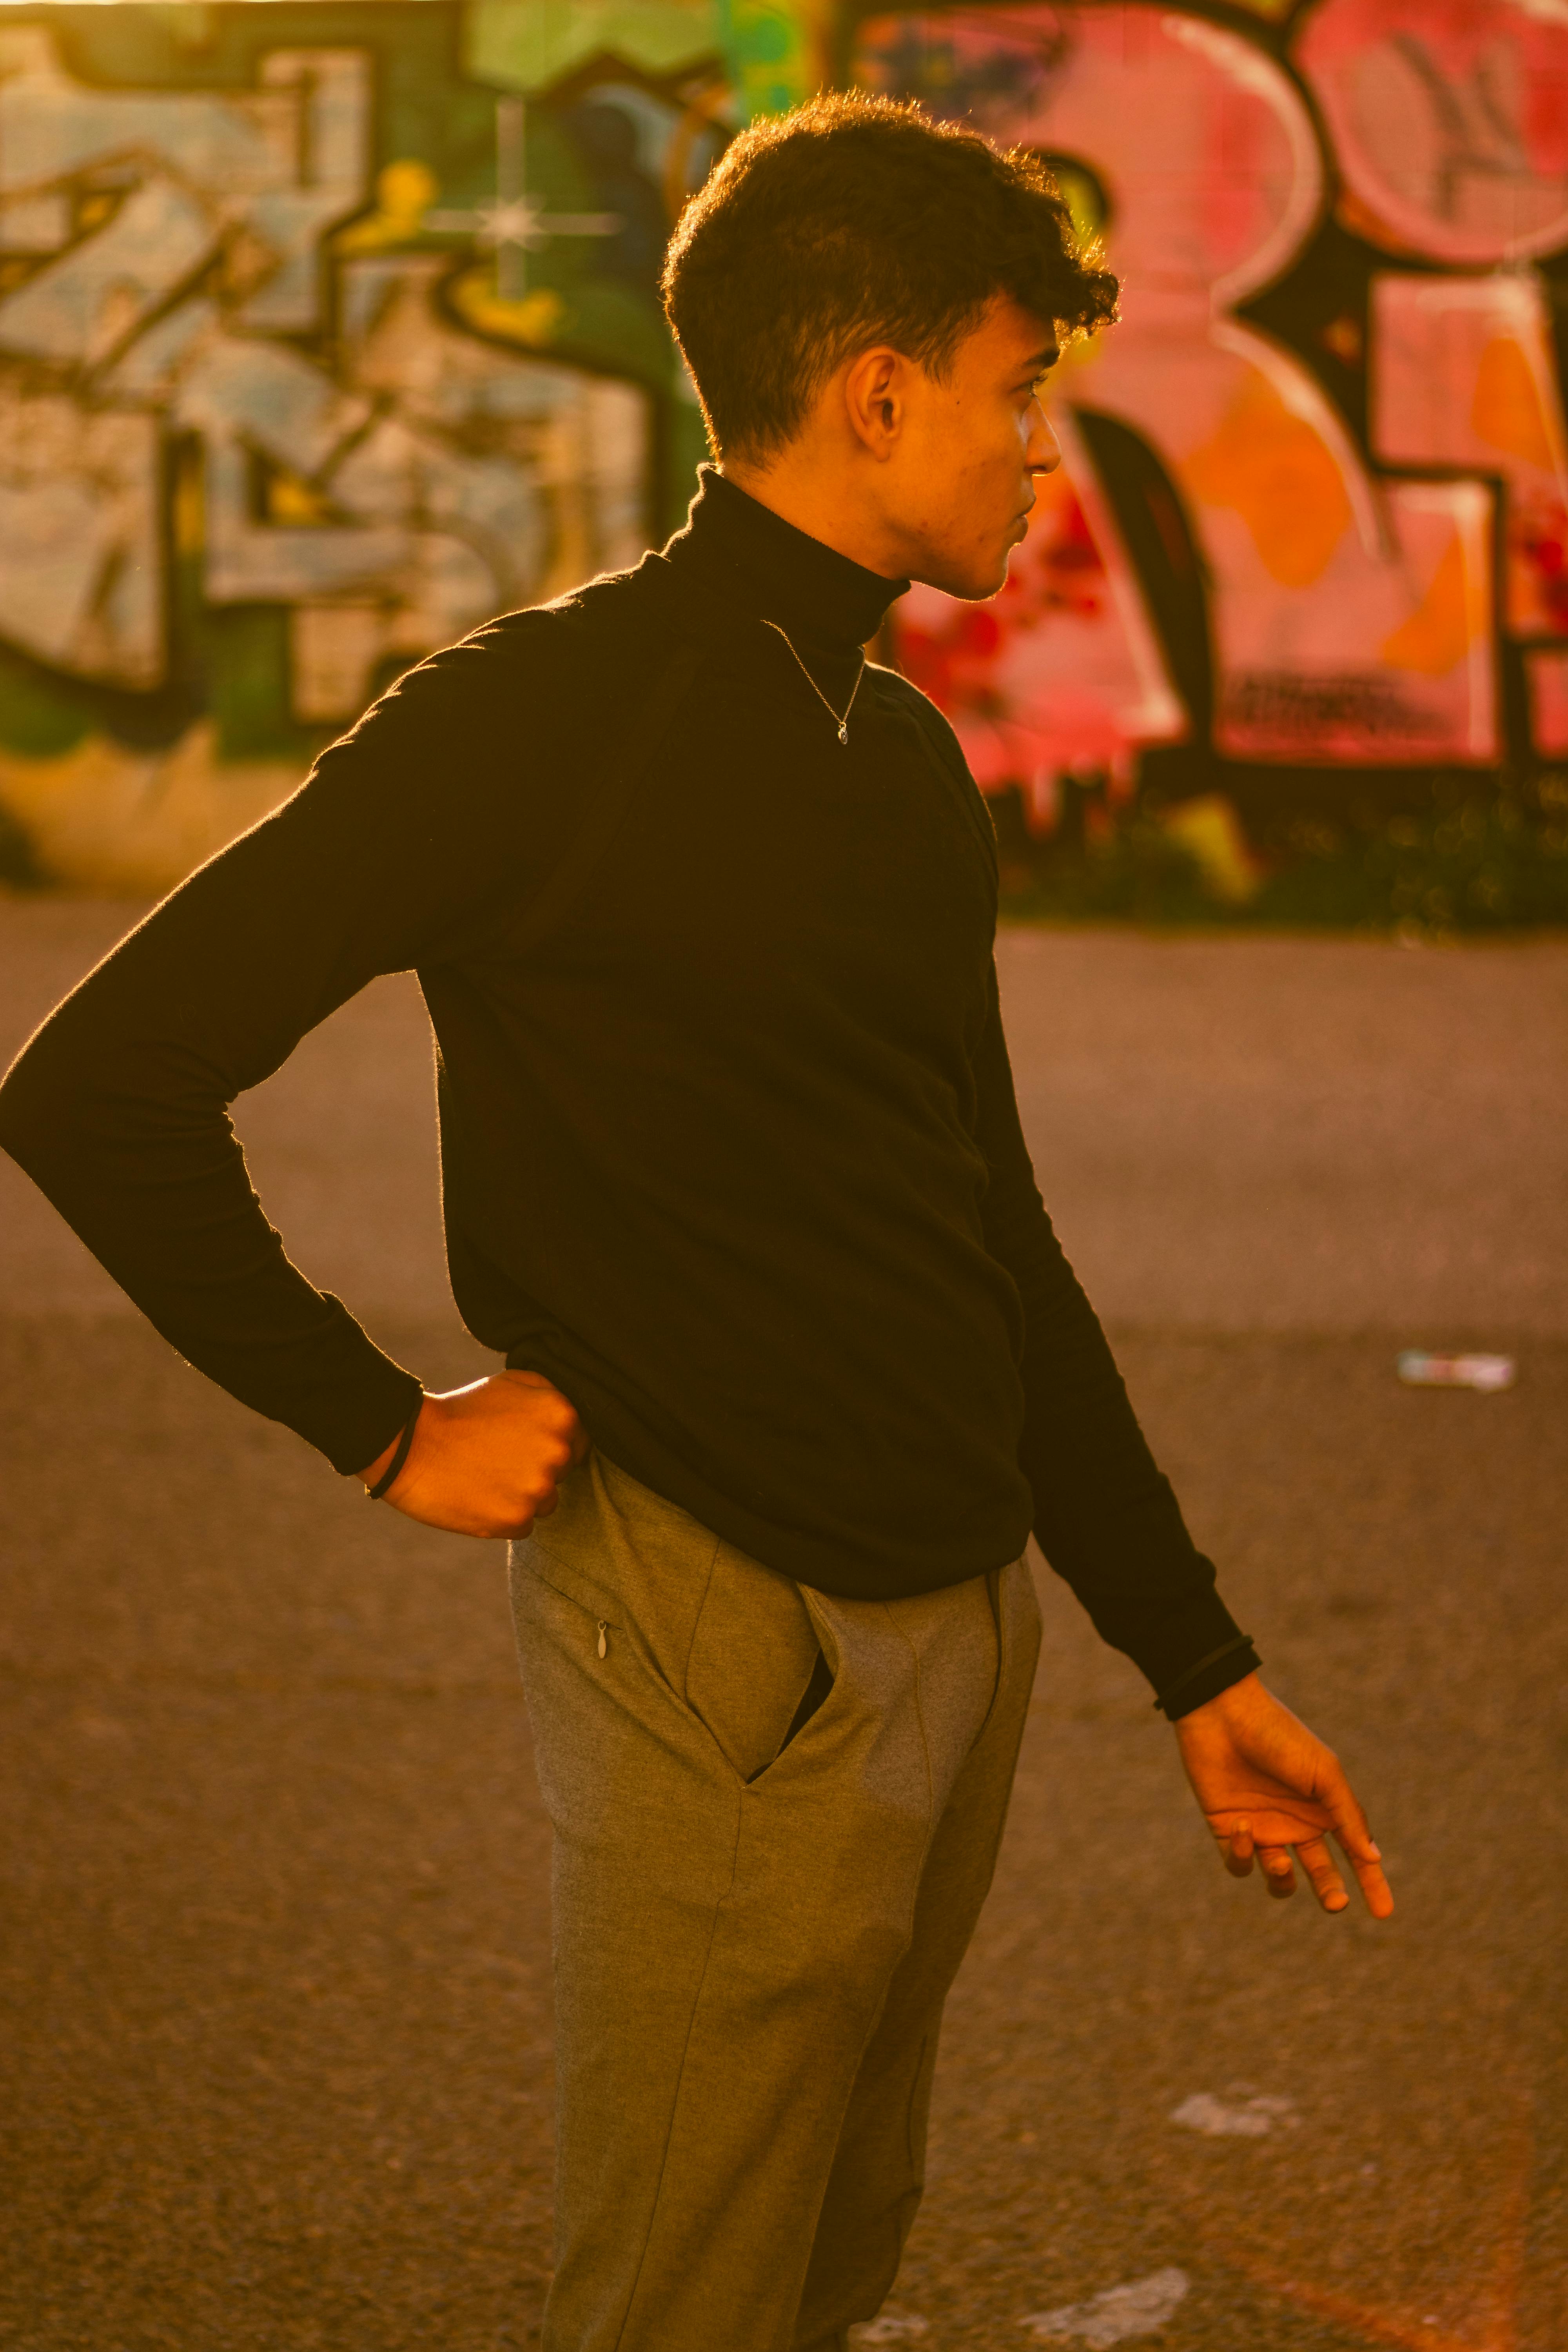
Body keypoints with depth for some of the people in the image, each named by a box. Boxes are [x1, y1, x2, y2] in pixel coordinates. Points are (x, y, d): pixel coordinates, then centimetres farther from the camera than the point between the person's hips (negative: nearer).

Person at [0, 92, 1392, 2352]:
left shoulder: (904, 758, 10)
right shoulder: (546, 718, -14)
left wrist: (1198, 1662, 18)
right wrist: (385, 1428, -10)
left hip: (964, 1621, 7)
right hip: (729, 1652, -7)